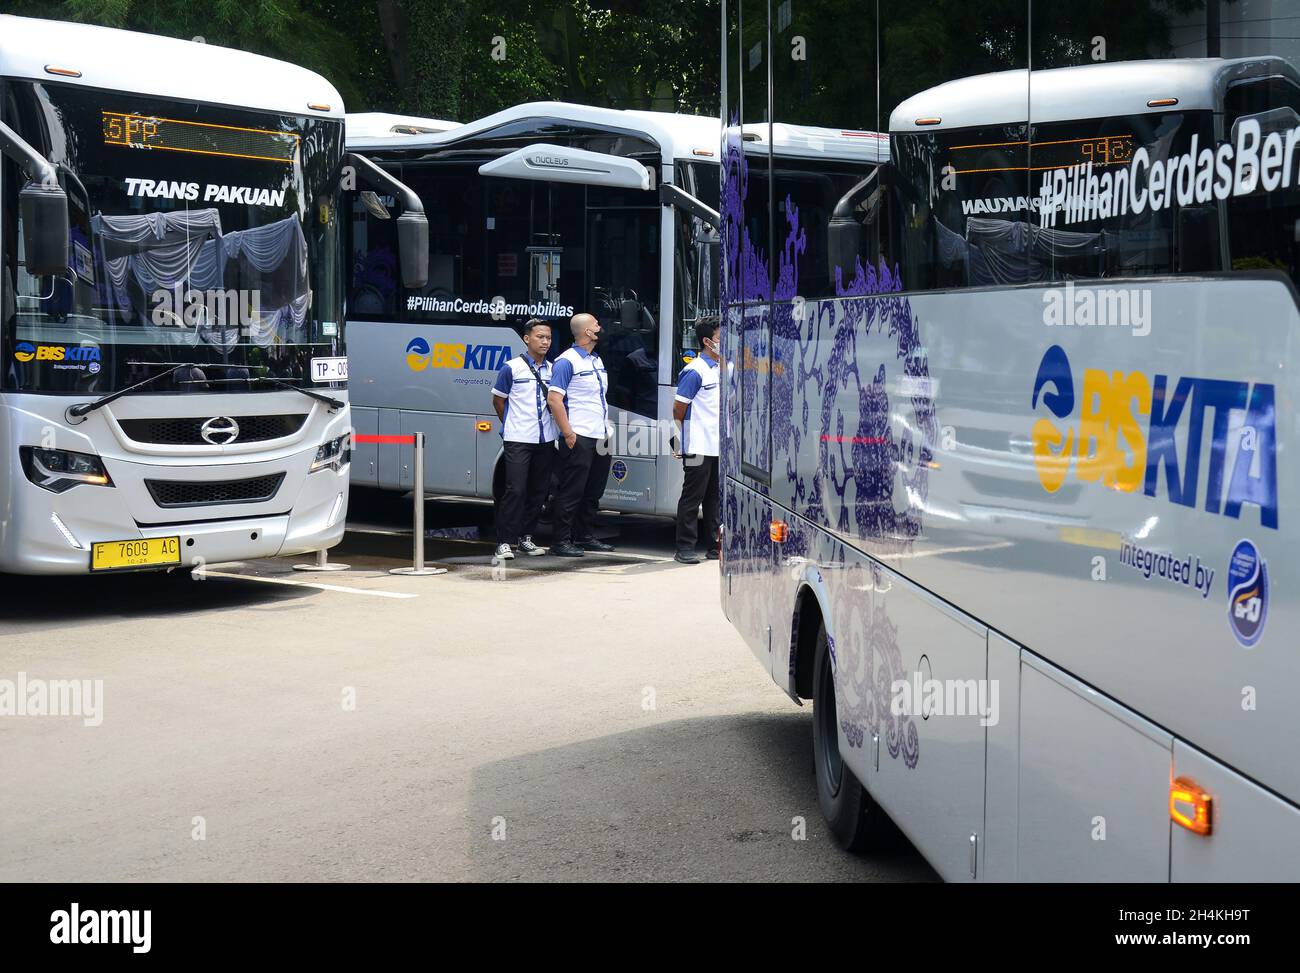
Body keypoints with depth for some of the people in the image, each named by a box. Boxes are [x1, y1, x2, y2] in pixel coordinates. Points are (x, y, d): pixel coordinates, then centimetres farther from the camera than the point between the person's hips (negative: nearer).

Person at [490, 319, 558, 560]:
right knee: (516, 490, -10)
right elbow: (498, 400, 5)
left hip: (545, 440, 5)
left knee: (539, 490, 8)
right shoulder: (512, 368, -4)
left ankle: (526, 537, 19)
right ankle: (504, 542, -7)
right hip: (518, 440, -5)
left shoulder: (552, 369, 10)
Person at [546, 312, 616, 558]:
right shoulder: (566, 361, -10)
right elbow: (555, 399, -17)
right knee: (571, 492, -6)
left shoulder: (597, 360, 17)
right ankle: (561, 541, -1)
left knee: (593, 492, 13)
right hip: (579, 438, -9)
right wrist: (568, 433, -20)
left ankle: (584, 537, 22)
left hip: (600, 437, 9)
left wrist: (607, 428, 19)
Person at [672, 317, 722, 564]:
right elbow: (678, 410, -10)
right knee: (693, 497, -4)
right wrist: (692, 434, 2)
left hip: (720, 447, 8)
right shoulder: (695, 371, -12)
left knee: (716, 497, 12)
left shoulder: (721, 369, 14)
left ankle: (716, 547, 18)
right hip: (698, 448, -8)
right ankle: (685, 548, 0)